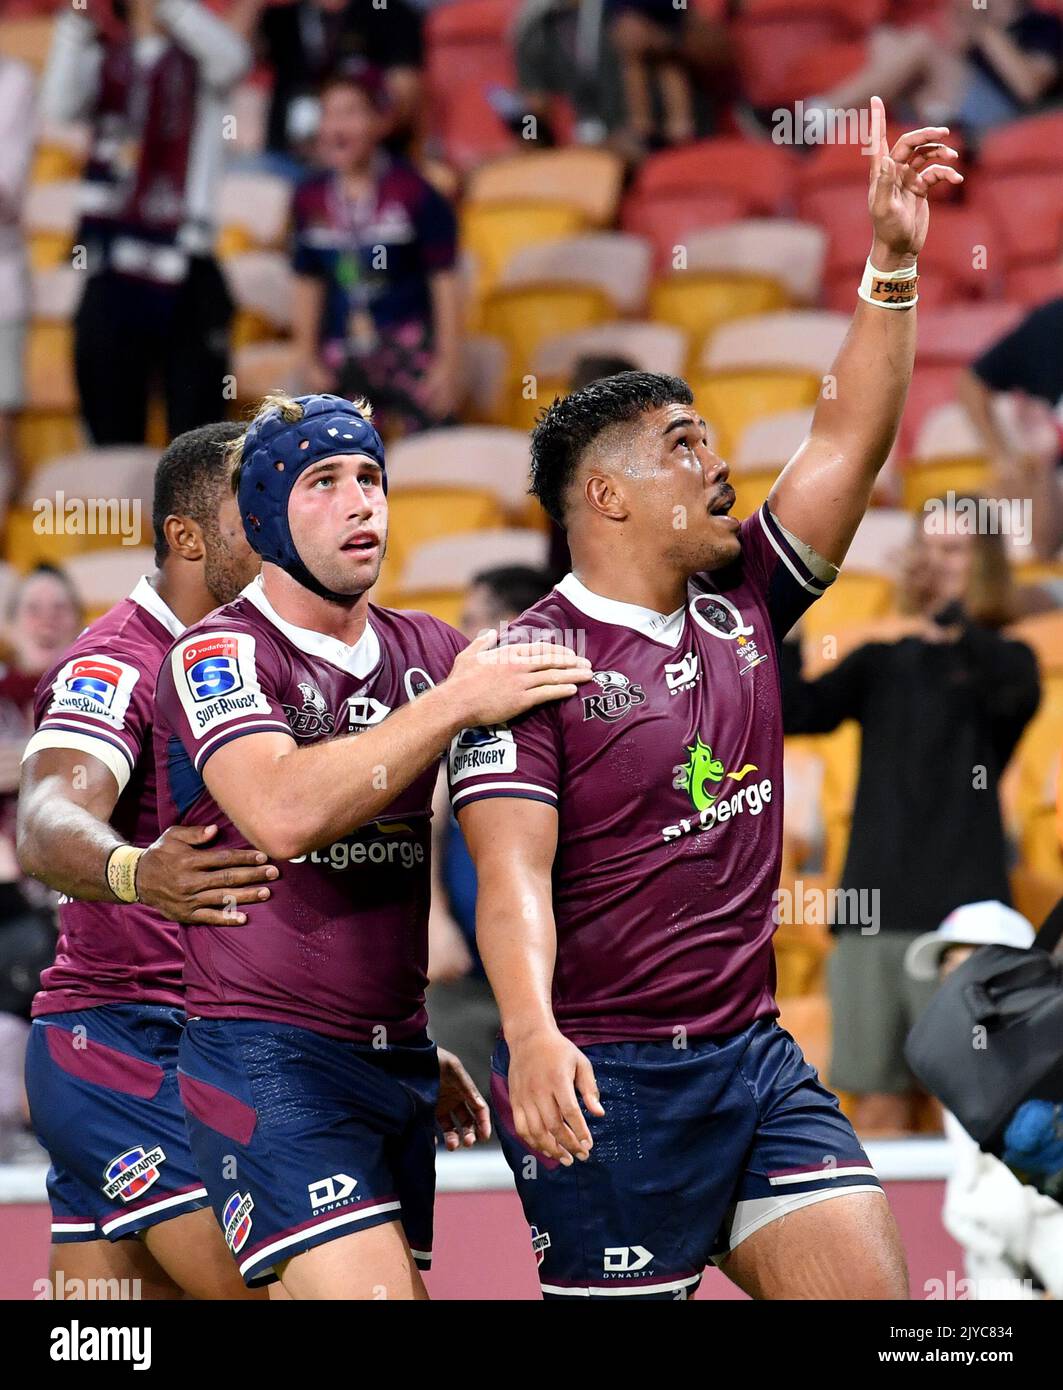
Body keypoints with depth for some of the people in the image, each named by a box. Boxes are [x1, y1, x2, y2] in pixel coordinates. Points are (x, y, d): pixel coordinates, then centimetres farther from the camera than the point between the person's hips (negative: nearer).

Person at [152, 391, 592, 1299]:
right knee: (368, 1293, -20)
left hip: (400, 1056, 7)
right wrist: (454, 704, -23)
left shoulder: (426, 649, 12)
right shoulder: (221, 655, -8)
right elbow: (282, 815, -25)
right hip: (272, 1060, -7)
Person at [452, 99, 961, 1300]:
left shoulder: (741, 608, 10)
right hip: (603, 1080, -6)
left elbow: (849, 441, 10)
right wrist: (532, 1033, -34)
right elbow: (513, 873, -18)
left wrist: (892, 266, 2)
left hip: (753, 1057, 6)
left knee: (872, 1285, -4)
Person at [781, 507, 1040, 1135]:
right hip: (873, 913, 4)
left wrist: (952, 614, -30)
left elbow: (1017, 694, -18)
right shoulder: (879, 664, 16)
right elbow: (796, 711, 1)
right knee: (881, 1101, 3)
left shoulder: (1001, 658, 6)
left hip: (960, 911, -4)